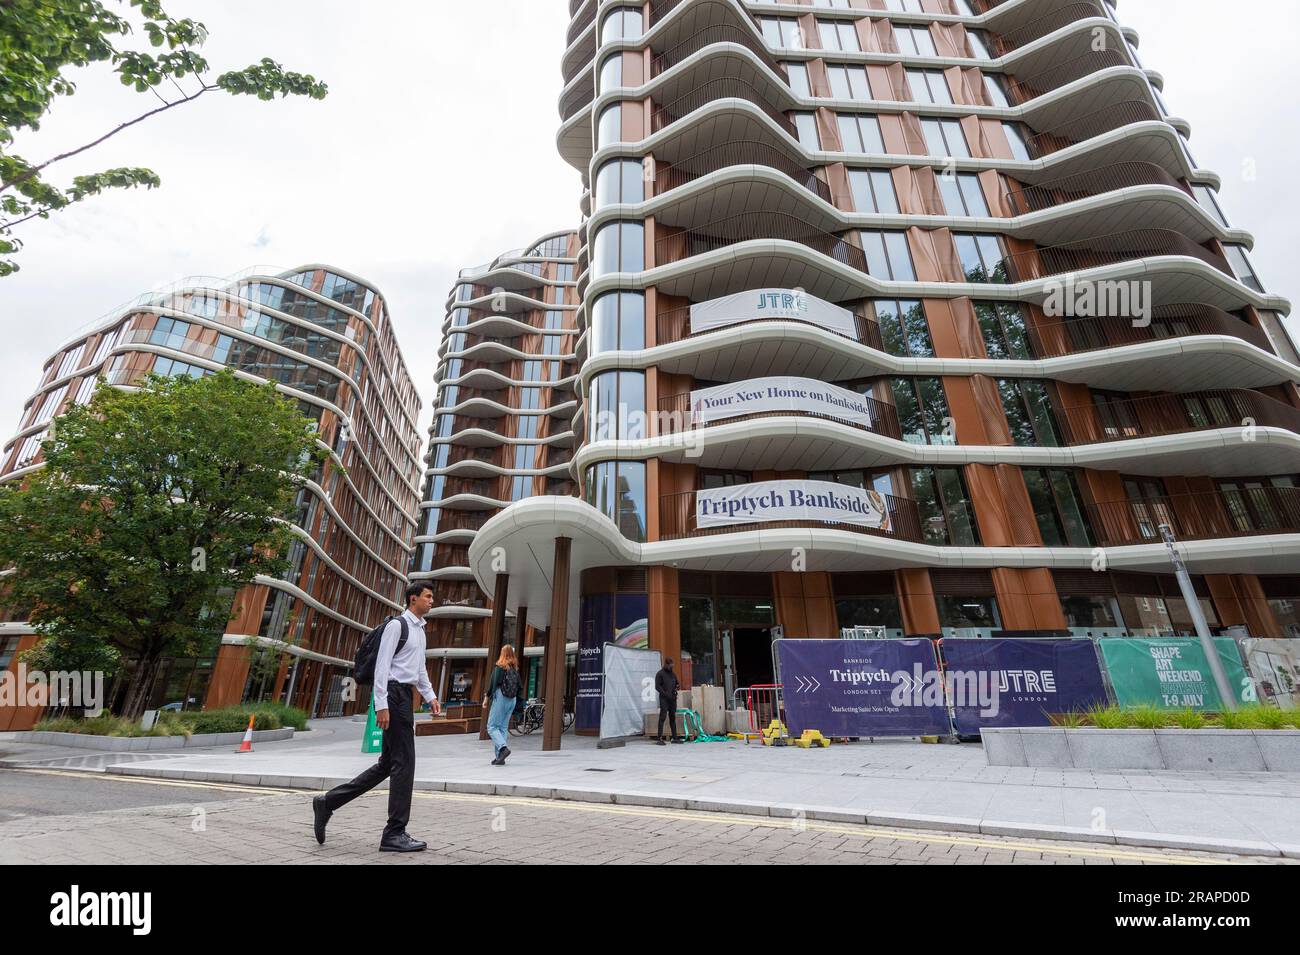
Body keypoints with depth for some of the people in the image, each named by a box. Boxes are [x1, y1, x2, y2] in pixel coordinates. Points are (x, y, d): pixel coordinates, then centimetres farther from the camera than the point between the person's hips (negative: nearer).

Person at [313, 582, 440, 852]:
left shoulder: (420, 629, 19)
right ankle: (395, 834, 6)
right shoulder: (397, 625, -10)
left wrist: (430, 696, 17)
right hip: (394, 693, -9)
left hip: (405, 695, 10)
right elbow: (382, 665, -15)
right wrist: (381, 705, -19)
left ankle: (327, 803, 24)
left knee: (387, 764, 14)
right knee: (404, 762, -4)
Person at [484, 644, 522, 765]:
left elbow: (494, 683, -13)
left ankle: (503, 748, -20)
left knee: (492, 727, 0)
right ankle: (499, 757, 10)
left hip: (500, 698, -6)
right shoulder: (515, 669, 9)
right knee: (503, 727, 12)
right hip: (512, 700, 6)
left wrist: (487, 697, -2)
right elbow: (520, 687, 9)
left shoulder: (499, 666, -7)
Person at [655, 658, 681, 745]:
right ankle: (660, 738, -10)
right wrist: (665, 694, -16)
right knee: (662, 717, -11)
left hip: (673, 699, 6)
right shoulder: (660, 674, -1)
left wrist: (676, 689, 3)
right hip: (664, 699, -6)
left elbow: (677, 684, 26)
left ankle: (675, 737, 15)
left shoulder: (673, 674, 17)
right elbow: (657, 687, -8)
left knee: (673, 718, 10)